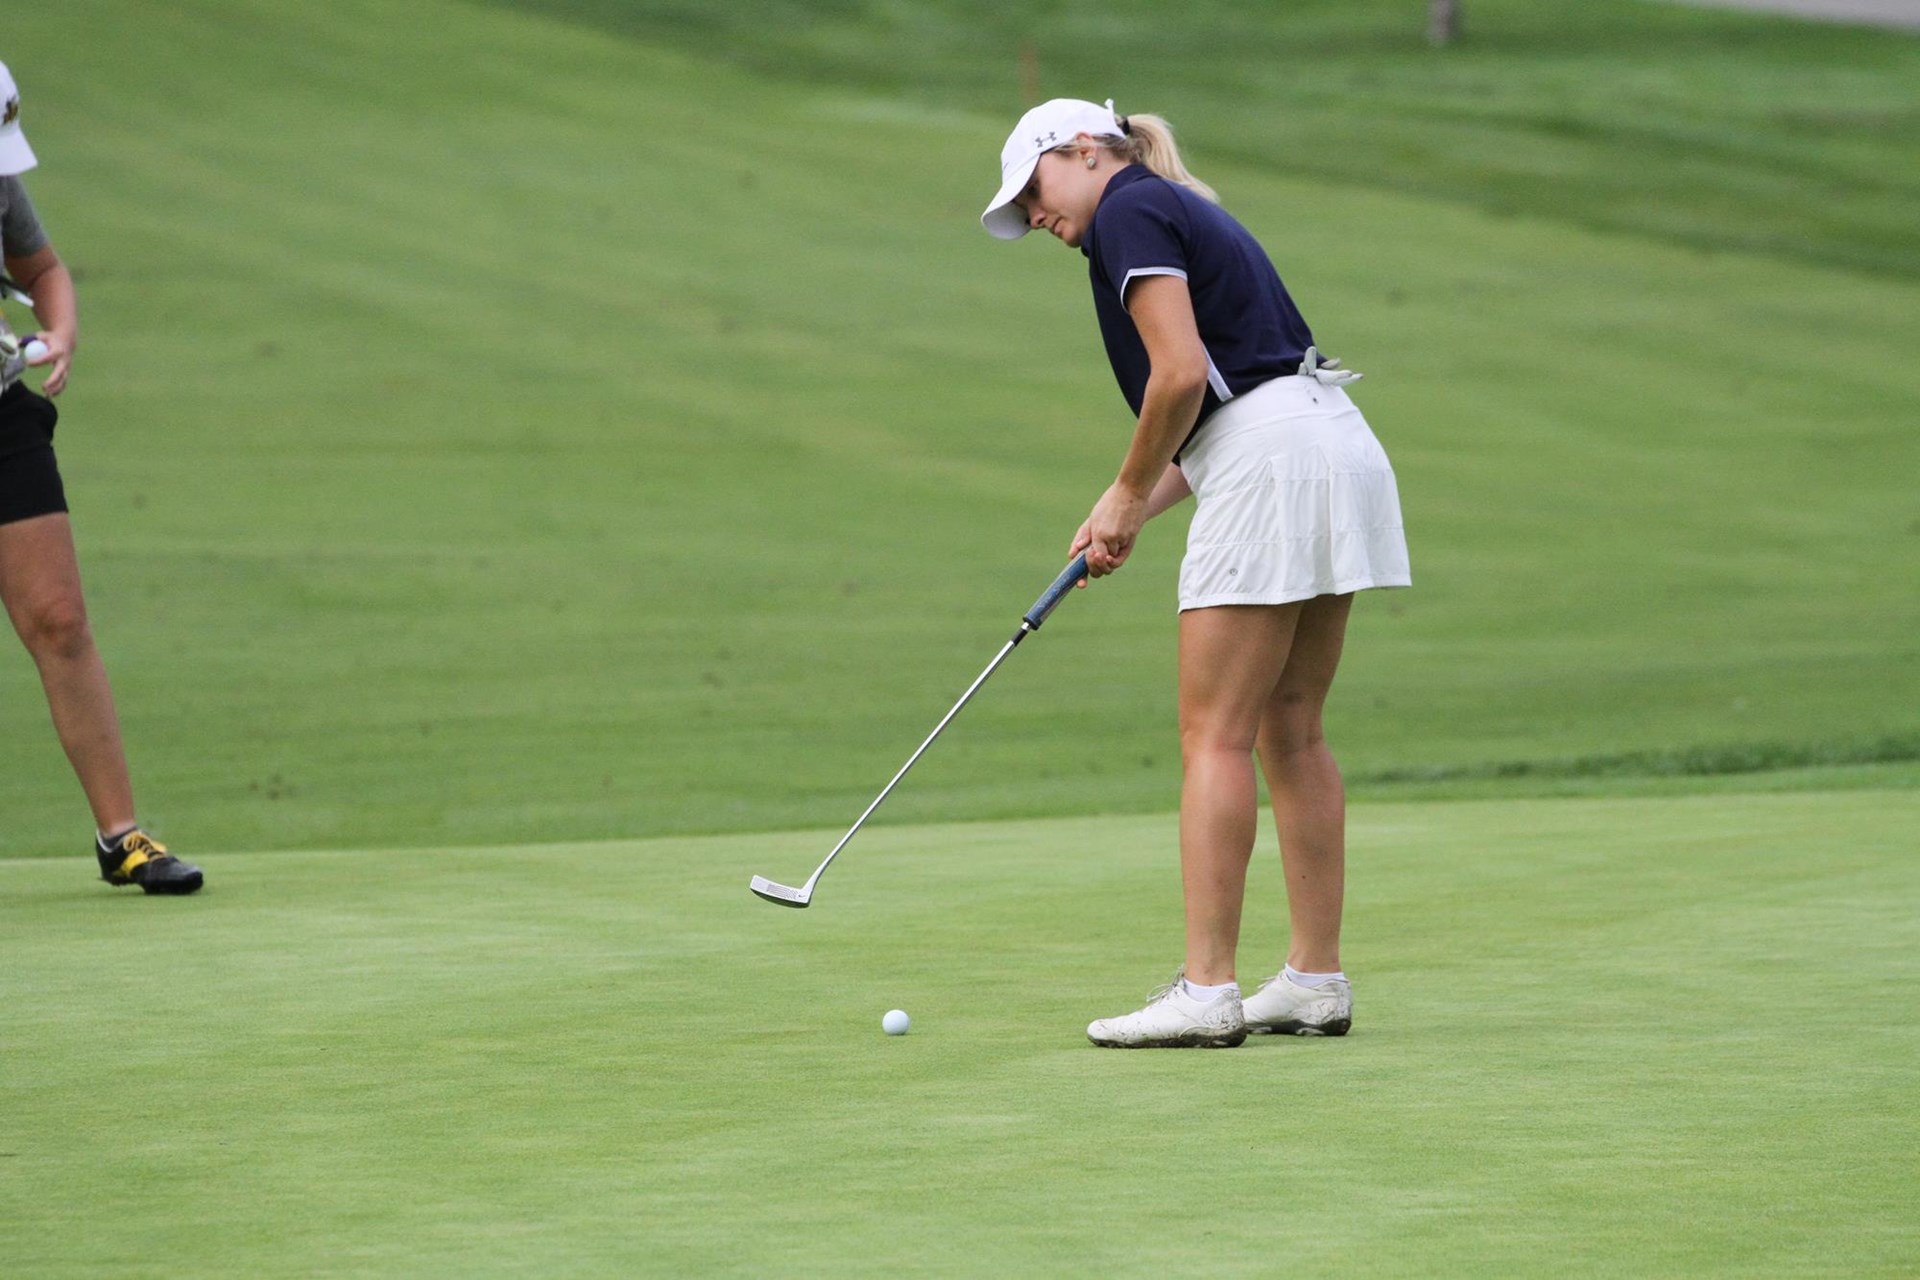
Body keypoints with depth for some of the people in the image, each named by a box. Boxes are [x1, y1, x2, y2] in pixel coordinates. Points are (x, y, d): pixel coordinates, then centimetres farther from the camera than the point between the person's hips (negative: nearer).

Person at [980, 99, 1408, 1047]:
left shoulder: (1130, 212, -3)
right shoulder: (1185, 213, 25)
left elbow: (1181, 373, -15)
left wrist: (1129, 493, -2)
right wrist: (1134, 514, 11)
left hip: (1271, 467, -10)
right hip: (1336, 445, 10)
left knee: (1216, 736, -8)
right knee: (1290, 730, 12)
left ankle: (1206, 990, -10)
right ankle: (1316, 979, 13)